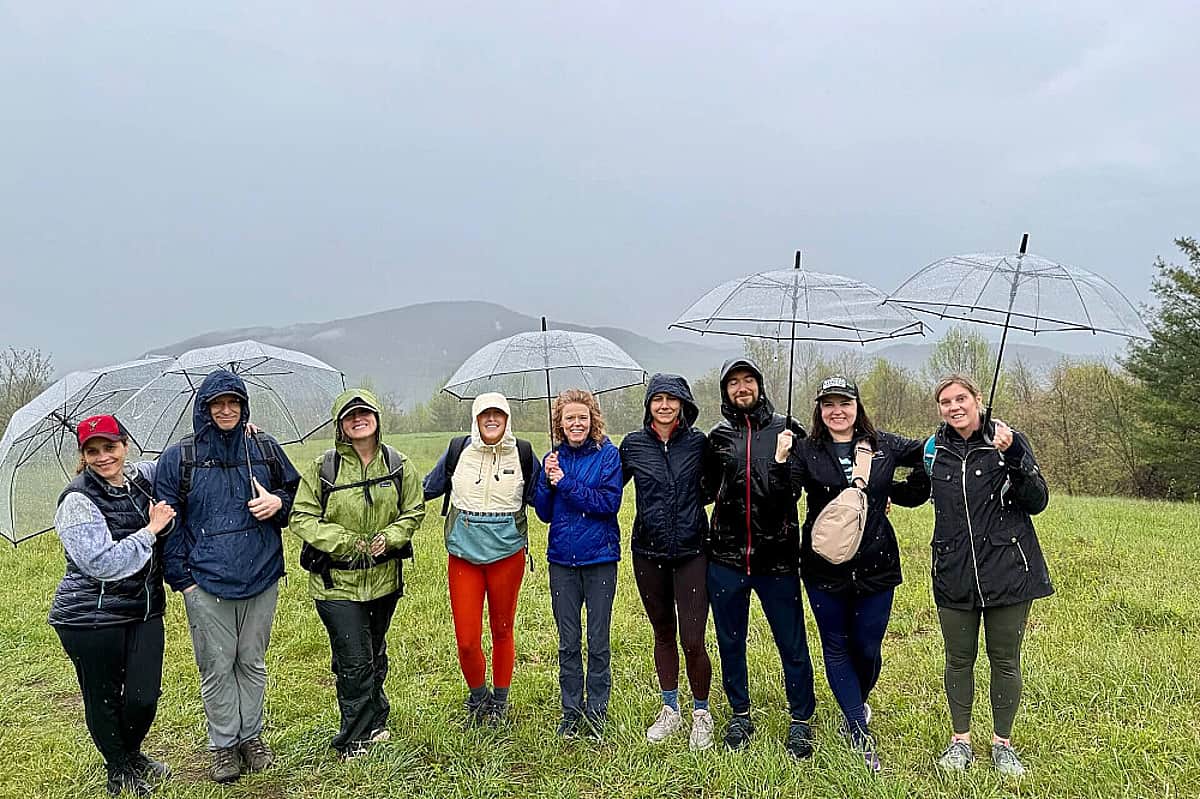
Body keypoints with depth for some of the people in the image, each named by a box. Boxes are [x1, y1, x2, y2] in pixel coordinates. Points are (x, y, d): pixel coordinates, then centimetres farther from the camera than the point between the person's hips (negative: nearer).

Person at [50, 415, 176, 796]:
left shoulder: (143, 476, 2)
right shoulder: (78, 500, -15)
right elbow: (101, 563, -23)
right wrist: (150, 530, -18)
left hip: (145, 610, 5)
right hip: (91, 618, -5)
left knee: (144, 697, 5)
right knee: (103, 699, 10)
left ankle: (132, 754, 37)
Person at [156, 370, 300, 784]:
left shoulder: (266, 449, 3)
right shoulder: (179, 458, -2)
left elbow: (296, 490, 16)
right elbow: (168, 521, 1)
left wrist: (278, 502, -7)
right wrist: (181, 576, -3)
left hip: (261, 577, 2)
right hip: (205, 582, -2)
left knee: (253, 661, 13)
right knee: (217, 667, 6)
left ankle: (251, 735, 30)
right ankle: (223, 744, 23)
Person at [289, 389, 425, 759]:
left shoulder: (398, 464, -1)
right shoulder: (322, 467, -9)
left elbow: (414, 511, 7)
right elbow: (300, 517, -7)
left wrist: (388, 538, -12)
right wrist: (344, 541, -19)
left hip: (383, 577, 4)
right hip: (336, 581, -3)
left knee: (375, 655, 19)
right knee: (354, 661, -3)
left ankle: (371, 725, 38)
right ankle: (355, 739, 15)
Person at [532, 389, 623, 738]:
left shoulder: (608, 454, -4)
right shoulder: (553, 458, 6)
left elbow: (610, 502, -15)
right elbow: (544, 513, 5)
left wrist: (566, 483, -18)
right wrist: (548, 480, -12)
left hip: (599, 558, -3)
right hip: (562, 559, 3)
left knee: (598, 641, 6)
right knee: (568, 643, 11)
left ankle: (596, 710, 20)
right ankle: (571, 711, 24)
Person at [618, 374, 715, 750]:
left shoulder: (698, 442, -3)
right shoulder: (633, 444, 0)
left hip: (691, 552, -2)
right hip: (648, 553, 2)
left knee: (693, 641, -5)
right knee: (663, 633, 16)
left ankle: (701, 713, 19)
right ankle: (670, 710, 34)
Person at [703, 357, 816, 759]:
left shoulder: (787, 431, -1)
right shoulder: (718, 436, 5)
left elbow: (795, 489, -5)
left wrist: (782, 461, -20)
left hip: (777, 556, -2)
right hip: (726, 556, 3)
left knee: (792, 643, 5)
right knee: (730, 642, 13)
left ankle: (801, 719, 23)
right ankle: (740, 714, 31)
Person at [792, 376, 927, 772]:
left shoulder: (883, 445, 2)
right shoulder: (806, 450, -4)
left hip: (876, 566, 1)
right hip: (824, 567, -1)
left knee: (867, 647, 10)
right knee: (836, 647, 8)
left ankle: (854, 707, 40)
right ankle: (861, 735, 21)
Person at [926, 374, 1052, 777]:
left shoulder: (1008, 441, -5)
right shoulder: (935, 449, 4)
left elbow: (1037, 502, -11)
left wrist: (1013, 457, -23)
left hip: (1007, 572, -2)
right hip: (954, 574, 2)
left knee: (1005, 660, 10)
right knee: (959, 660, 11)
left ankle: (1003, 744, 27)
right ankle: (961, 741, 27)